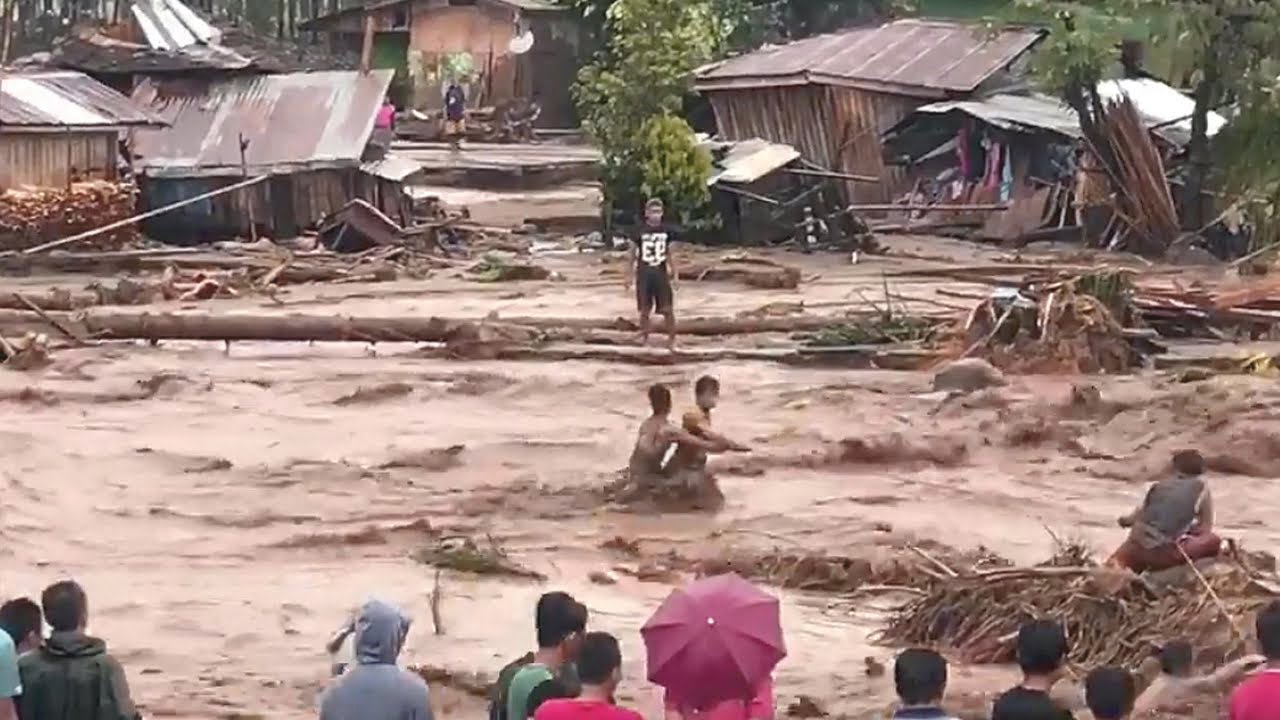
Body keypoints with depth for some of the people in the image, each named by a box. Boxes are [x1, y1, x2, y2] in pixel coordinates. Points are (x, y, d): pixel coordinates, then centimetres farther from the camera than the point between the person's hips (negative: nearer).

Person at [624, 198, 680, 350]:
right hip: (644, 274, -1)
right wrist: (629, 275, 1)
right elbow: (631, 254, 2)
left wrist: (675, 275, 8)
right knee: (645, 310, 4)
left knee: (668, 309, -3)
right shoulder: (640, 232, -6)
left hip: (661, 274, 1)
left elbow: (670, 254, 10)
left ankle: (672, 339, 5)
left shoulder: (666, 231, 1)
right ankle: (644, 337, 17)